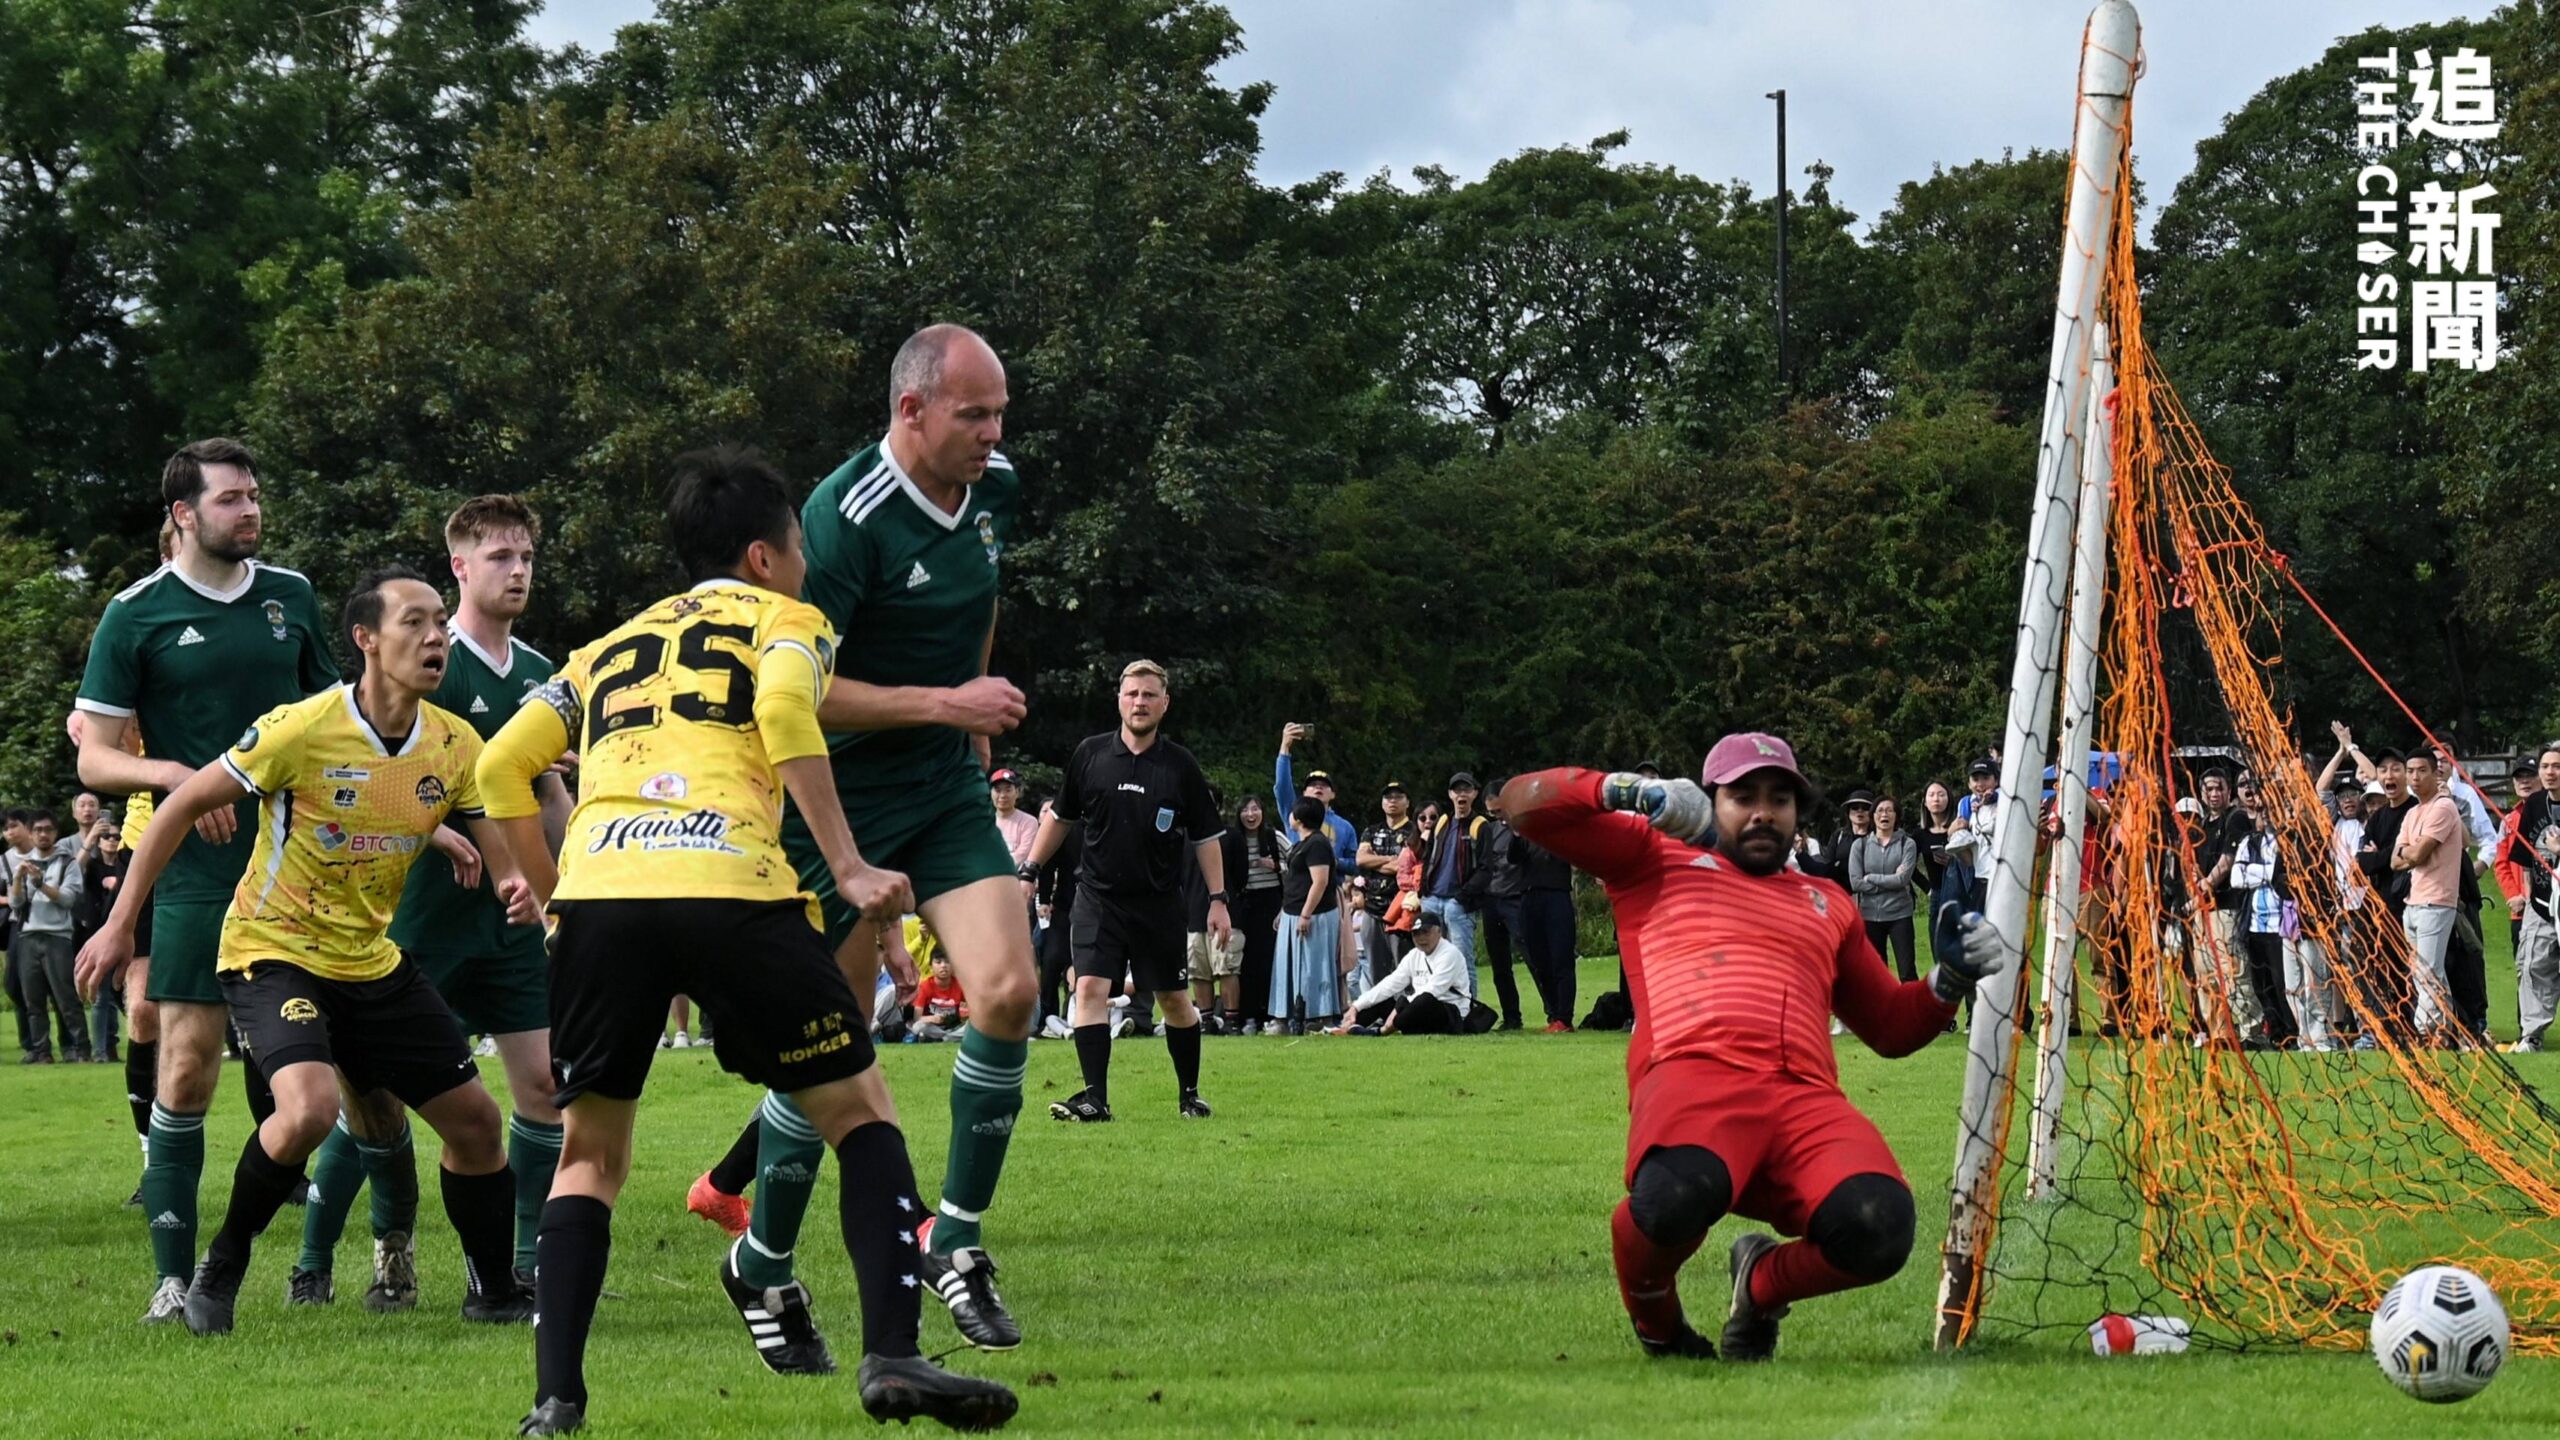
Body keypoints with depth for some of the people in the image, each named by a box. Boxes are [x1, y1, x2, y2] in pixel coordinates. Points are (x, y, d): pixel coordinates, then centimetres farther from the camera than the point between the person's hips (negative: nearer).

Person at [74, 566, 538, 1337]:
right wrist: (120, 924, -12)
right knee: (310, 1107, -30)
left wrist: (520, 885, -23)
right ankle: (221, 1267, -6)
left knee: (475, 1120, 4)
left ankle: (494, 1291, 25)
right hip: (273, 951, -6)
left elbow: (503, 849, 3)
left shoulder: (455, 745, -4)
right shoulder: (302, 729, -21)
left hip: (374, 960, 6)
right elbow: (182, 805, -12)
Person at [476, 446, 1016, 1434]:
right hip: (727, 883, -3)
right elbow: (783, 708, -4)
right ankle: (892, 1356, -4)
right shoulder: (787, 621, 20)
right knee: (859, 1112, 11)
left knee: (590, 1152, 18)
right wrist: (847, 868, -4)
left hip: (598, 890, 4)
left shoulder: (610, 647, 32)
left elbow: (503, 765, 21)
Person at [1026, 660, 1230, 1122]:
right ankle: (1095, 1098, -15)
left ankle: (1190, 1094, 23)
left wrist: (1217, 899, -1)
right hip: (1098, 897, 0)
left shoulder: (1180, 766, -2)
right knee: (1090, 988, -15)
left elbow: (1206, 836, 4)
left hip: (1160, 903, 0)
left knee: (1174, 999, 6)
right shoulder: (1090, 754, 0)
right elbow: (1060, 817, 13)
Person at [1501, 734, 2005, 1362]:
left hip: (1808, 1100, 3)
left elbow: (1893, 1026, 40)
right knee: (1677, 1196, -41)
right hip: (1692, 1078, -3)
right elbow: (1526, 801, 16)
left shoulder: (1827, 904, 37)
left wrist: (1955, 975, 20)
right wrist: (1638, 793, 1)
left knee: (1878, 1230, -31)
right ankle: (1654, 1313, -1)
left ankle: (1762, 1284, 7)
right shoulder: (1655, 857, 25)